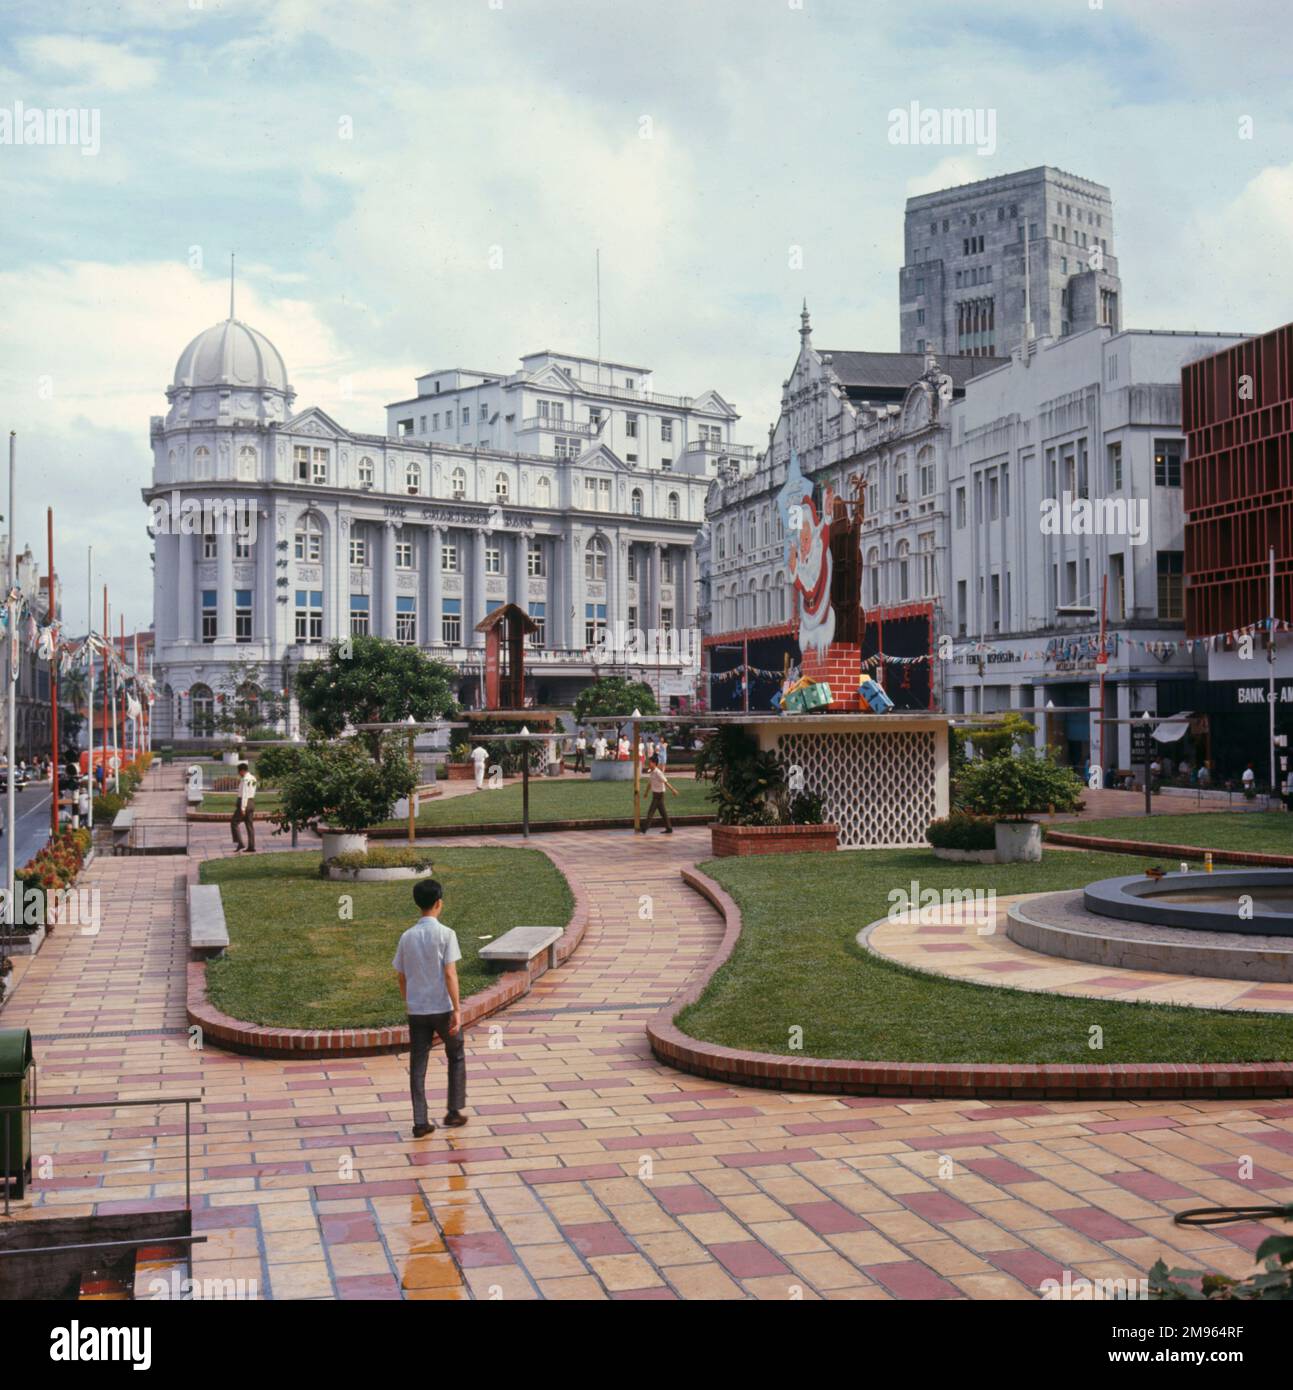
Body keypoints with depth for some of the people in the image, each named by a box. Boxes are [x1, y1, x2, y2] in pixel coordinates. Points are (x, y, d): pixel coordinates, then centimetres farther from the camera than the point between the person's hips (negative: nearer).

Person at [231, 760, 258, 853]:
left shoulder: (245, 779, -15)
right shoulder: (253, 778, 13)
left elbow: (244, 794, -20)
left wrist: (242, 808, -22)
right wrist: (238, 803, 21)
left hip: (245, 803, -9)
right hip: (252, 802, 9)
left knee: (234, 823, 0)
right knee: (250, 825, 8)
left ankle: (239, 843, -6)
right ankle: (251, 847, 7)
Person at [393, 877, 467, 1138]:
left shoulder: (407, 937, 2)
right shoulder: (445, 934, -12)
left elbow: (401, 976, 8)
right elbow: (450, 974, -16)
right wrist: (457, 1010, -13)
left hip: (416, 1010, 3)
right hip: (442, 1008, -3)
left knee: (418, 1065, 7)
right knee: (456, 1057, 17)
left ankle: (420, 1122, 6)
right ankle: (454, 1112, 20)